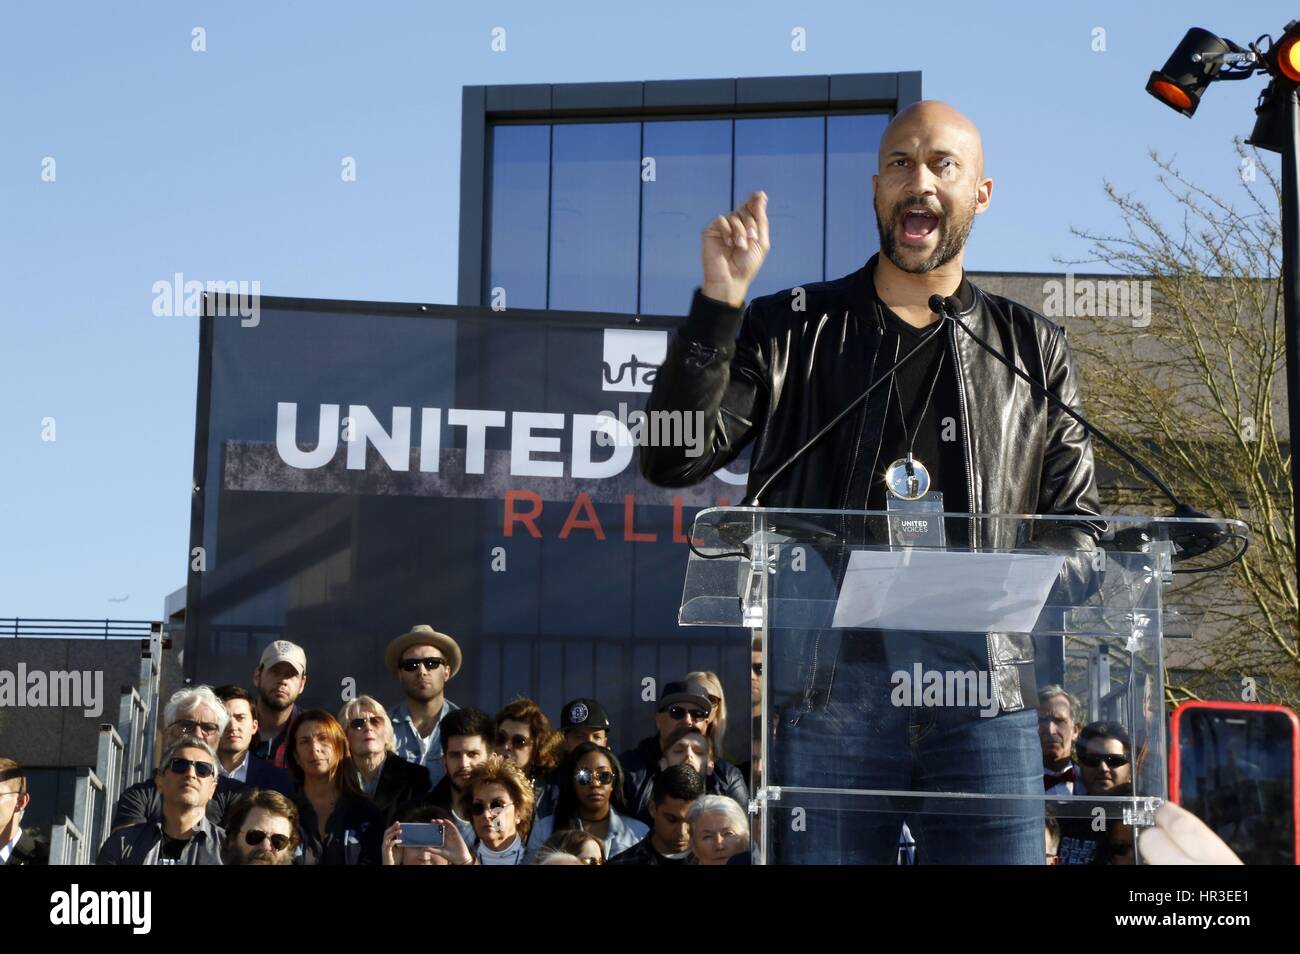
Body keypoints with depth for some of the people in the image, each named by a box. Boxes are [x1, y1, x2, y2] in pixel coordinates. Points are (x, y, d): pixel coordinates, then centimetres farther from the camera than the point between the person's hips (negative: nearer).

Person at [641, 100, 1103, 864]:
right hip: (831, 681, -1)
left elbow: (1080, 526, 16)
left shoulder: (1035, 350, 15)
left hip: (984, 689, 1)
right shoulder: (791, 331, 10)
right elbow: (674, 459, -2)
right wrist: (719, 300, -11)